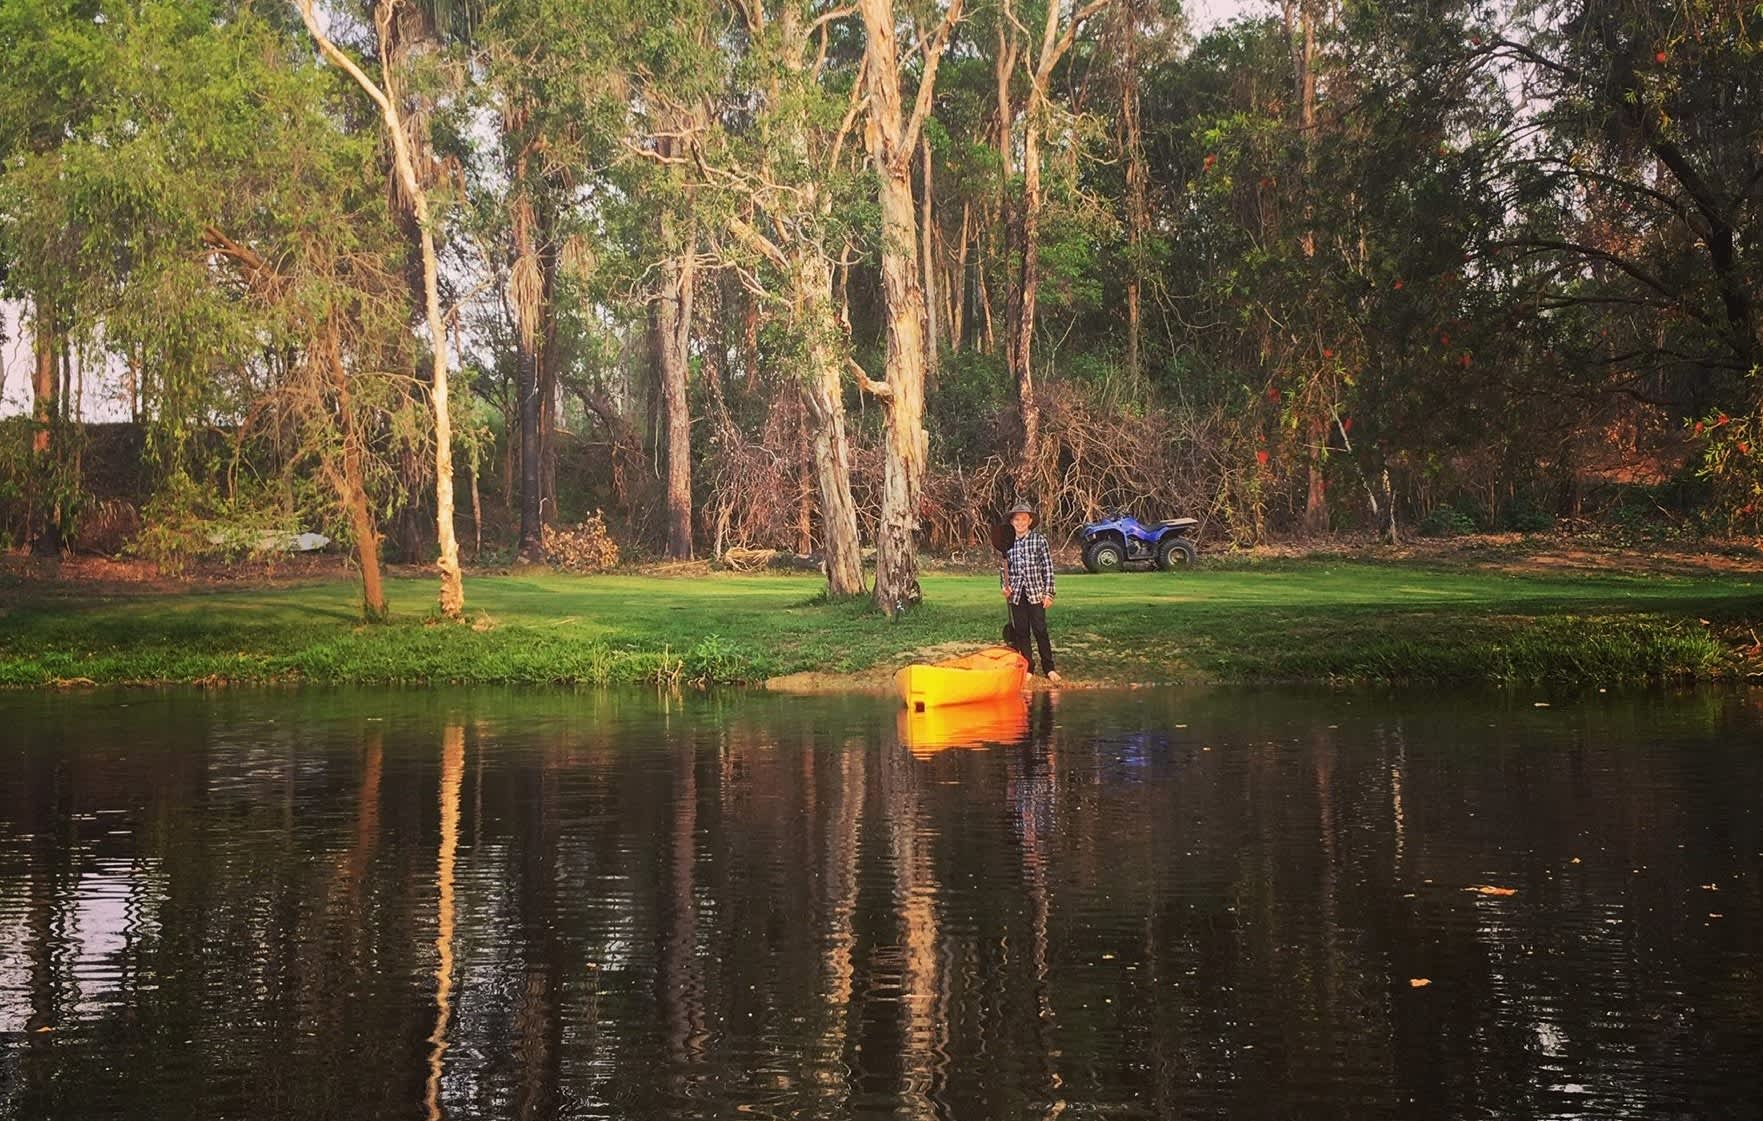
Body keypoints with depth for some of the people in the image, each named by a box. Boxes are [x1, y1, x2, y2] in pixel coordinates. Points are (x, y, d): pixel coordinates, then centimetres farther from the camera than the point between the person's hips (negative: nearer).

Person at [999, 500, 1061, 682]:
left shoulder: (1039, 540, -2)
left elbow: (1048, 567, -2)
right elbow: (1003, 567, 15)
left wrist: (1048, 593, -5)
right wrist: (1004, 586, 1)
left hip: (1036, 592, -3)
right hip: (1016, 593, 3)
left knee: (1040, 630, -4)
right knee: (1021, 632, 6)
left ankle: (1049, 669, 4)